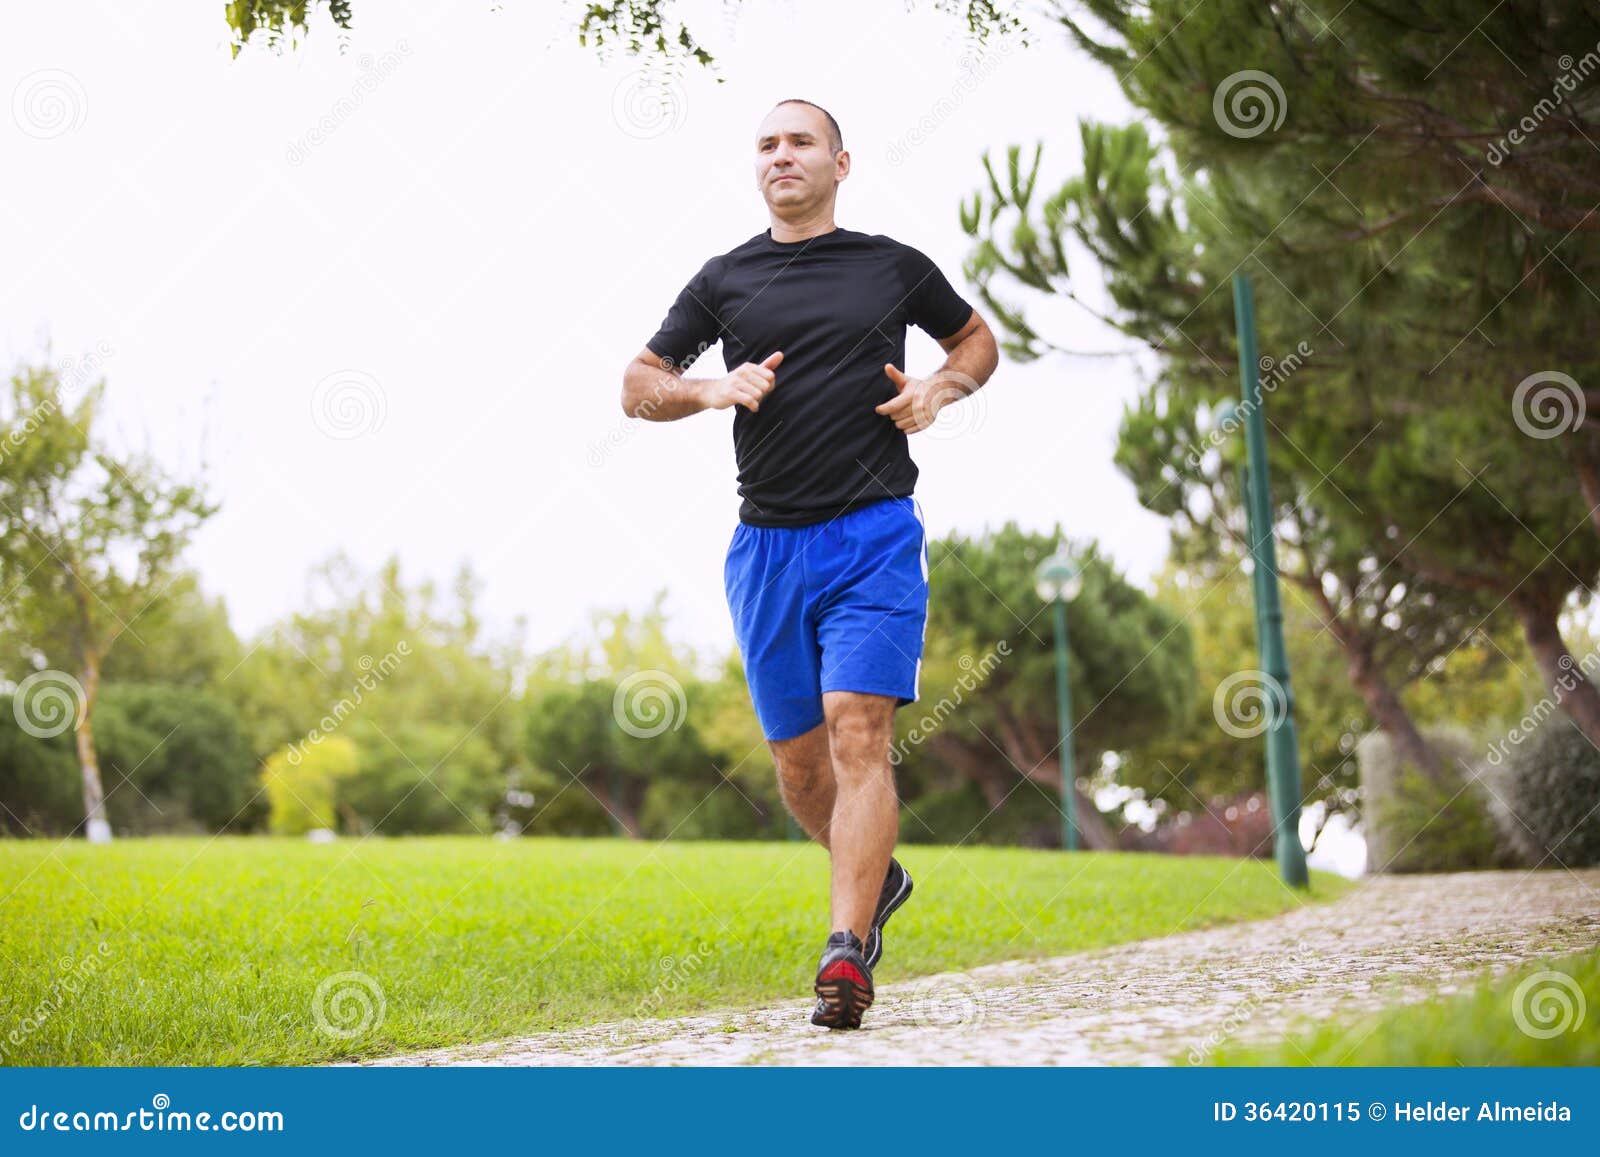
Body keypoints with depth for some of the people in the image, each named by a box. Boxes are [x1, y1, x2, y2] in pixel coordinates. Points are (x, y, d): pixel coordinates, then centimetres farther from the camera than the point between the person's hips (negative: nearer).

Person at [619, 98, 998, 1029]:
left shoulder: (894, 267, 8)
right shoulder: (725, 279, 11)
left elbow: (978, 338, 24)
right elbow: (638, 386, 13)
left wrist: (941, 389, 2)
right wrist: (715, 389, -6)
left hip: (875, 534, -3)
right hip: (768, 544, 3)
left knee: (858, 734, -16)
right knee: (798, 755, 8)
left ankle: (847, 952, -20)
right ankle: (878, 880, 34)